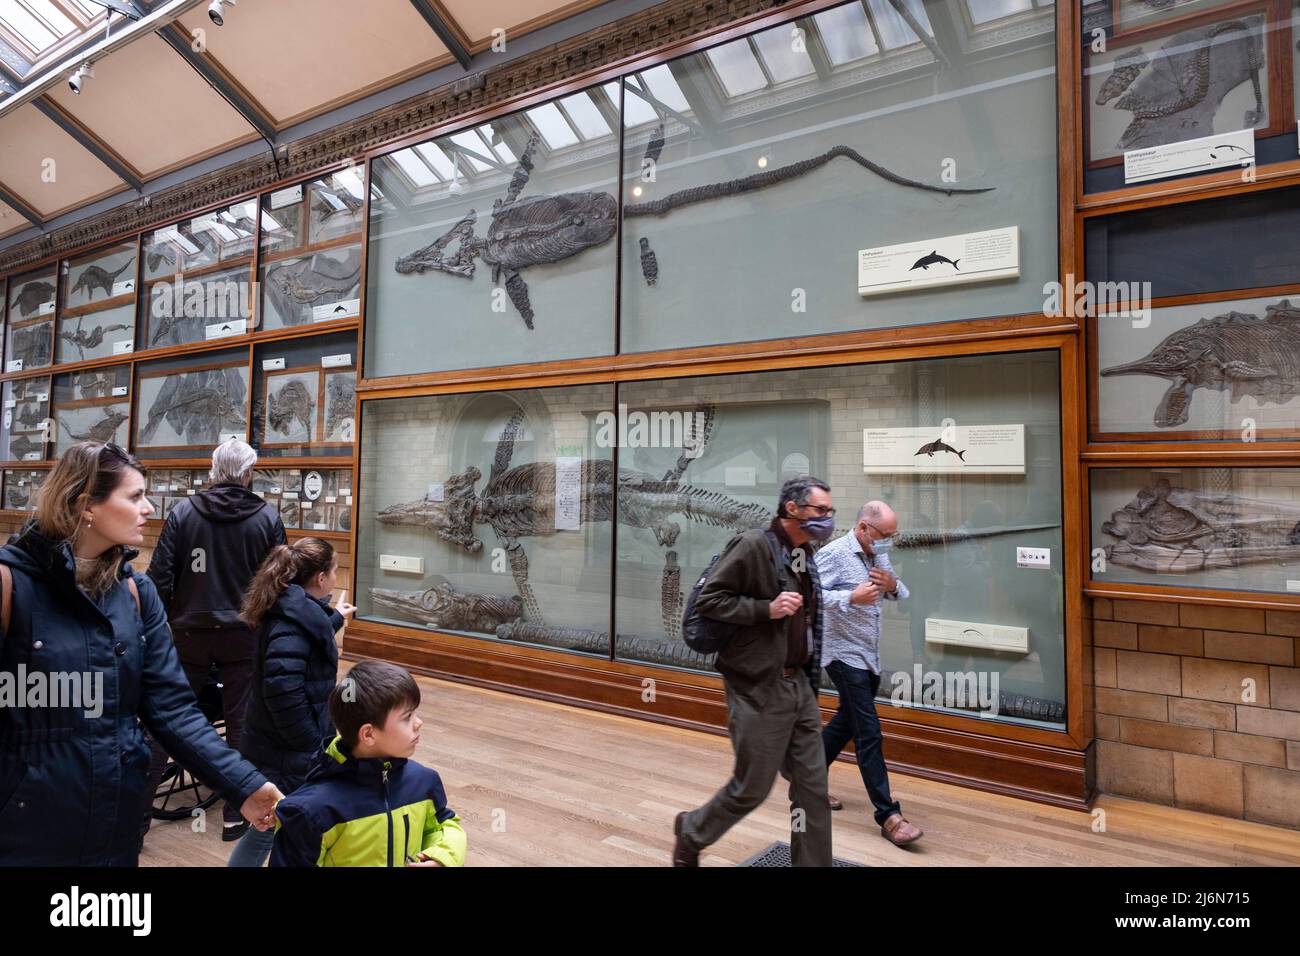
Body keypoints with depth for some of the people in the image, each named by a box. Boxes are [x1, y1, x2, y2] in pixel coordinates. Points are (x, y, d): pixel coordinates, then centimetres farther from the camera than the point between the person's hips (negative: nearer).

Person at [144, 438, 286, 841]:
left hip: (190, 631, 1)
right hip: (243, 634, -1)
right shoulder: (268, 517, -6)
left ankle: (140, 809, 21)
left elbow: (160, 577, -5)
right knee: (240, 724, 9)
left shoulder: (183, 511, -4)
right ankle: (236, 815, 17)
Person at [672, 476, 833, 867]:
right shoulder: (752, 545, -15)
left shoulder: (805, 555, 11)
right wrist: (766, 609, -24)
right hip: (758, 690, -7)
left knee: (813, 785, 10)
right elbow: (708, 599, -16)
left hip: (799, 685, 8)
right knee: (751, 788, 6)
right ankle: (691, 832, 32)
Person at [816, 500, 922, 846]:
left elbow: (901, 594, 14)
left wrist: (893, 585, -9)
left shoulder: (879, 556, 8)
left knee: (846, 722, 18)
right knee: (869, 731, -7)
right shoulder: (834, 554, -17)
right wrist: (851, 598, -30)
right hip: (845, 654, -9)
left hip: (870, 656, 9)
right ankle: (888, 816, 0)